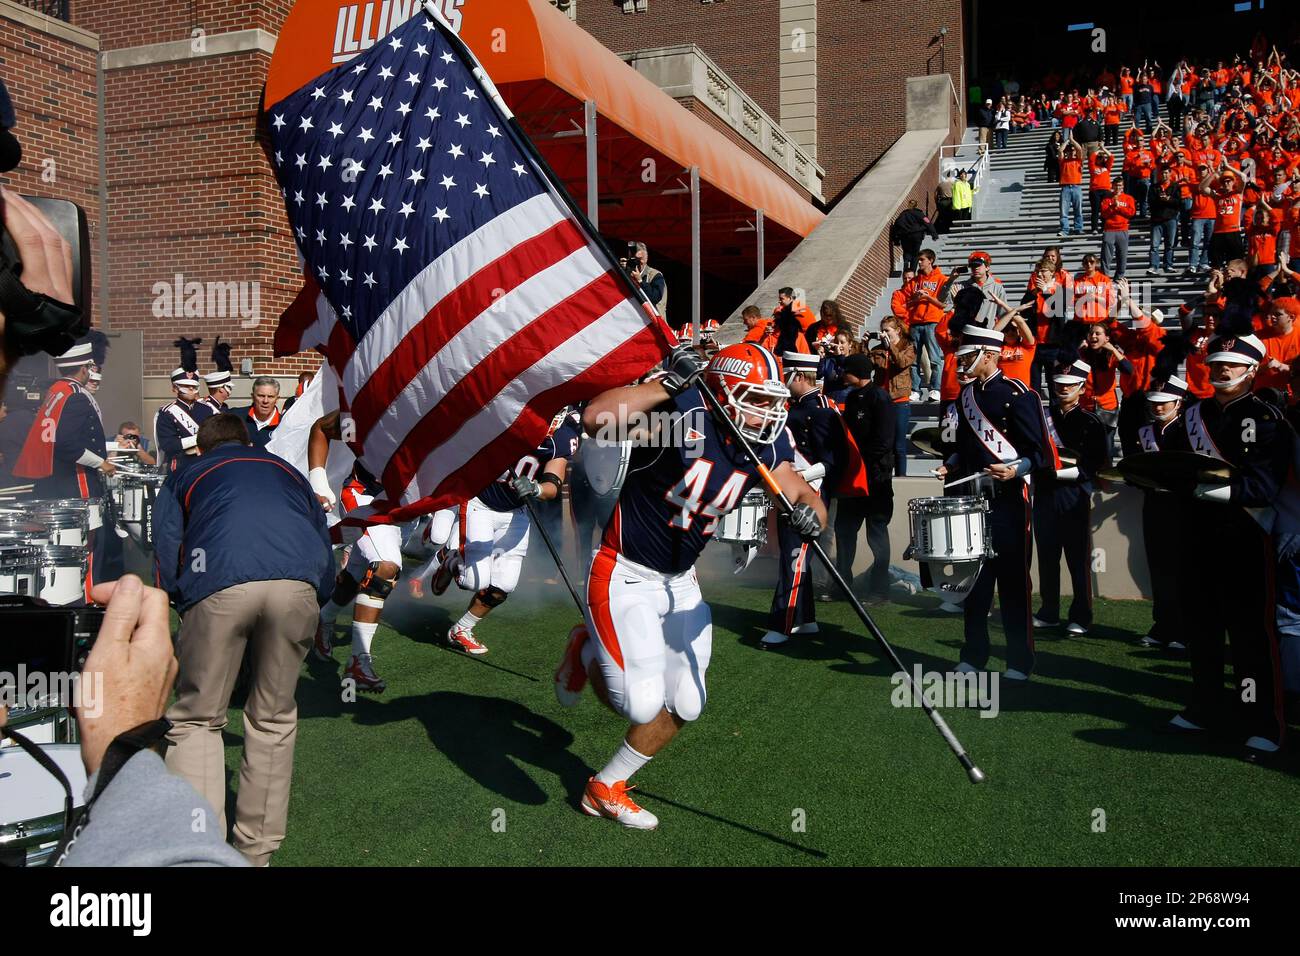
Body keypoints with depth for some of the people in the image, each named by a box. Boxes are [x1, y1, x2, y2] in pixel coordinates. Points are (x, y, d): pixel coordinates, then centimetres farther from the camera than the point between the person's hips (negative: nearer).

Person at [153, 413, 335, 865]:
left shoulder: (185, 478, 30)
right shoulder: (288, 473, 36)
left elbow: (166, 560, 16)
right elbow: (326, 555, 33)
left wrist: (186, 611, 29)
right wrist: (306, 612, 42)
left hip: (220, 587, -2)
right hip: (299, 586, 2)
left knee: (195, 721, 14)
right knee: (273, 720, 17)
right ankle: (256, 853, 22)